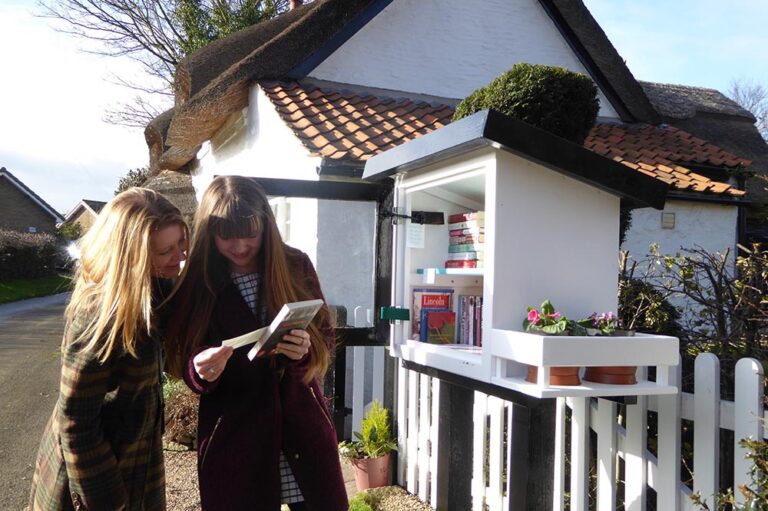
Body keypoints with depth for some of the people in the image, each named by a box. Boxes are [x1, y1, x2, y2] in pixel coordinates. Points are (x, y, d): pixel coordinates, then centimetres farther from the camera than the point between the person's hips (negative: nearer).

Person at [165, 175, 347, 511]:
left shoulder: (296, 266, -2)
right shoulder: (197, 283, -4)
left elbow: (325, 339, 1)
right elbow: (186, 366, 0)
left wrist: (306, 351, -22)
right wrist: (201, 370, -23)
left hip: (303, 431, 1)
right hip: (232, 441, -1)